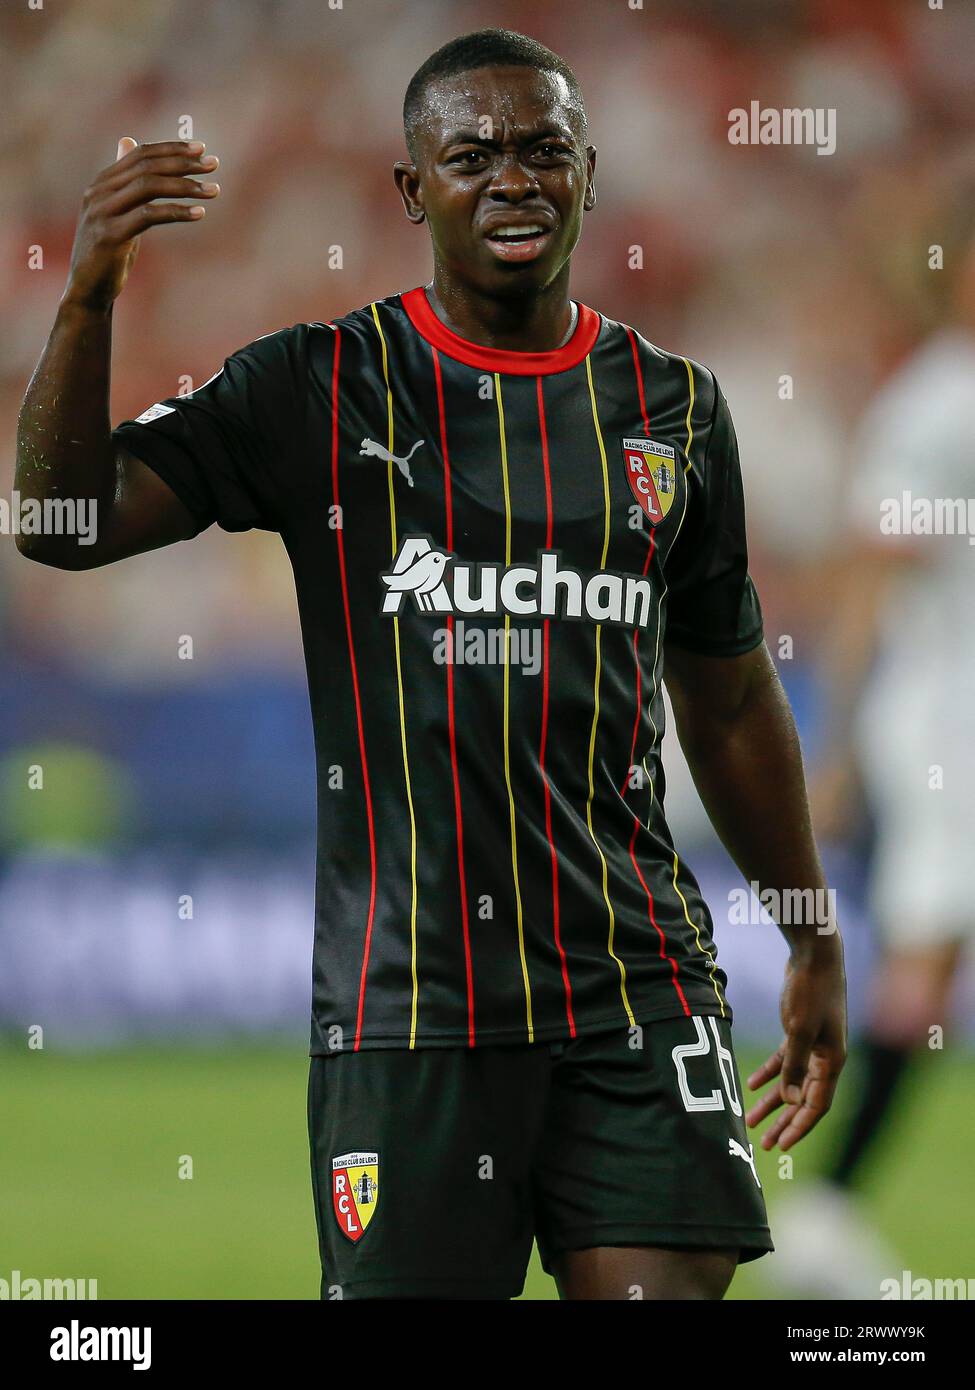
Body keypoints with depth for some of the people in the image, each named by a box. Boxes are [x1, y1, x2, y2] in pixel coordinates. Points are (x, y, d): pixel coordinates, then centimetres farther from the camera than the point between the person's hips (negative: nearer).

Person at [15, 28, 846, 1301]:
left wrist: (814, 944, 22)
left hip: (636, 979, 2)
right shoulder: (319, 392, 3)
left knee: (669, 1287, -7)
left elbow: (731, 702, 20)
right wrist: (90, 297, -20)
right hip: (407, 992, -2)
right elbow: (67, 521, -6)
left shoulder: (672, 408, 11)